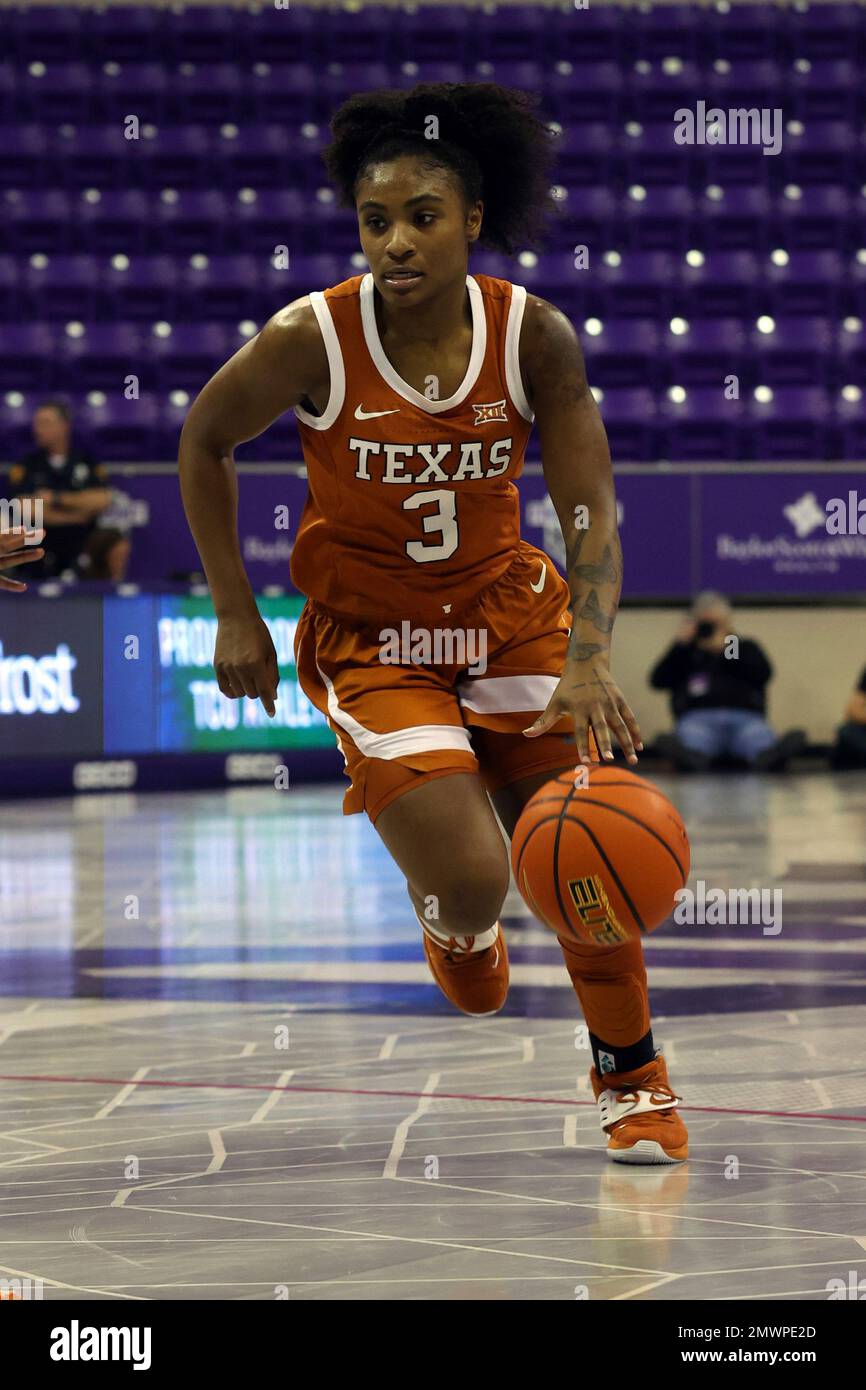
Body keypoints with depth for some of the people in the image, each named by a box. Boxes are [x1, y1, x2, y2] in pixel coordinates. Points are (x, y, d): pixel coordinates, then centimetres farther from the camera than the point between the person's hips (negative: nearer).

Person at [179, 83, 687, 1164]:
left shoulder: (533, 335, -17)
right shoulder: (310, 340, -22)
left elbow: (590, 509, -18)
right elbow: (203, 441, -4)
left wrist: (587, 659, -33)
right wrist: (235, 615, -4)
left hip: (506, 610, 2)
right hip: (367, 634, -2)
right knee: (470, 878, -15)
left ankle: (630, 1075, 22)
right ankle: (455, 927, 25)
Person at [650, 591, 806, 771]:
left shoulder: (746, 647, 31)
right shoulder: (686, 652, 31)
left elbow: (763, 673, 10)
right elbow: (658, 680, 15)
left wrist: (724, 650, 7)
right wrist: (681, 644, 8)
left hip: (744, 714, 1)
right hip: (699, 716, -1)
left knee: (759, 737, -39)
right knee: (691, 736, -41)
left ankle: (771, 754, -71)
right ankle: (688, 755, -74)